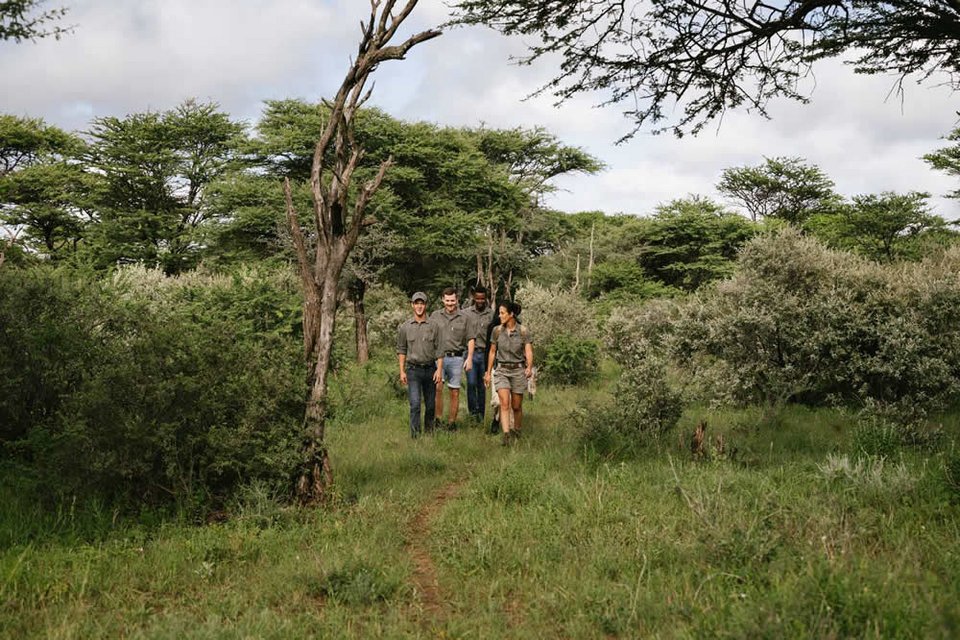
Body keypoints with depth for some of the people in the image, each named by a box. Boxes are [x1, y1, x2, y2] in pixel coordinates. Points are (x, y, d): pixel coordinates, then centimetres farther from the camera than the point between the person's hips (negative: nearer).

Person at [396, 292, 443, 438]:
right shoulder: (405, 327, 4)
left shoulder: (434, 326, 2)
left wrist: (439, 370, -7)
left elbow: (439, 349, 2)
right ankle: (415, 435, -11)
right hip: (413, 370, -1)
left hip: (430, 369, 1)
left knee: (430, 404, 9)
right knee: (415, 404, -11)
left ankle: (429, 431, 25)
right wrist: (402, 371, 4)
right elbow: (401, 350, 10)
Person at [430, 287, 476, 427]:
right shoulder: (435, 315, 7)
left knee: (454, 392, 4)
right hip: (438, 357, 0)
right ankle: (438, 419, -12)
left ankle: (452, 422, 14)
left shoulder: (464, 318, 5)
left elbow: (471, 339, 6)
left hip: (456, 358, 0)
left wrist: (470, 358, -3)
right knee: (437, 387, -19)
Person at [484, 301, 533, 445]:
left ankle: (517, 432, 30)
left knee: (516, 406, 8)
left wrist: (529, 367, -29)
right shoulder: (497, 330, 0)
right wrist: (488, 372, 11)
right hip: (501, 370, 1)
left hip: (518, 370, -1)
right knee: (504, 403, -16)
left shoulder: (523, 331, -6)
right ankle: (506, 435, -23)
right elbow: (492, 352, 9)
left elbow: (528, 351, -11)